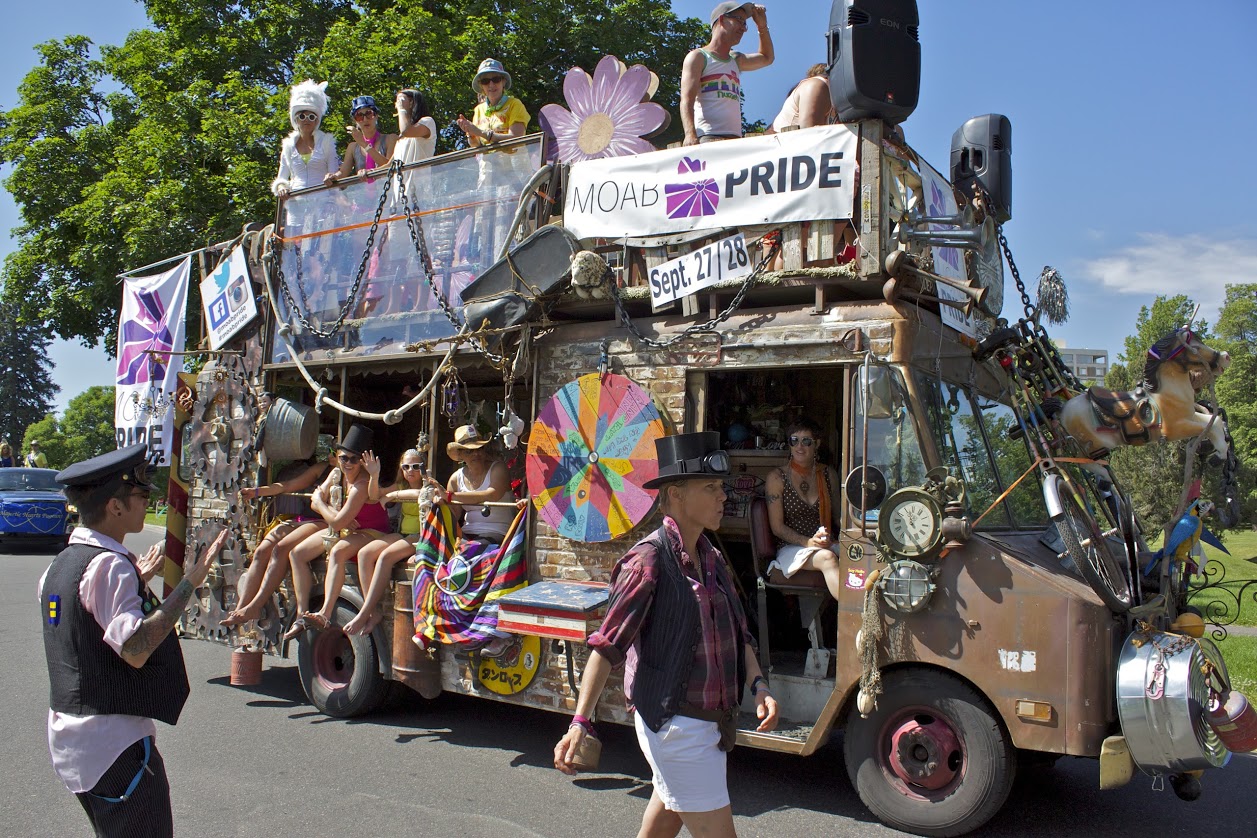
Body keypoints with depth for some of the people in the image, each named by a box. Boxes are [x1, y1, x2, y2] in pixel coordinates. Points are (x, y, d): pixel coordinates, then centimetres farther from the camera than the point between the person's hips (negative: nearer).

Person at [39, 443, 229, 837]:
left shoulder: (59, 564, 11)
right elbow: (135, 649, -28)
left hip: (69, 737, 10)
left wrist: (135, 581, 24)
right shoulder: (109, 564, -19)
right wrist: (189, 582, -26)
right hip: (115, 745, -10)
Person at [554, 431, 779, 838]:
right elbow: (607, 645, -17)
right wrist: (580, 722, -22)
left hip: (710, 722, 8)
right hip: (676, 724, -8)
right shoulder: (650, 559, -16)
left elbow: (737, 633, 13)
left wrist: (758, 686, -3)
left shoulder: (711, 558, 9)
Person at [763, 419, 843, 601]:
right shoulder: (777, 478, 1)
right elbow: (777, 527, -3)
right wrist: (808, 542, -17)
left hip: (826, 545, 4)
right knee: (827, 558, -36)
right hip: (790, 548, -4)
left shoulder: (828, 474, 14)